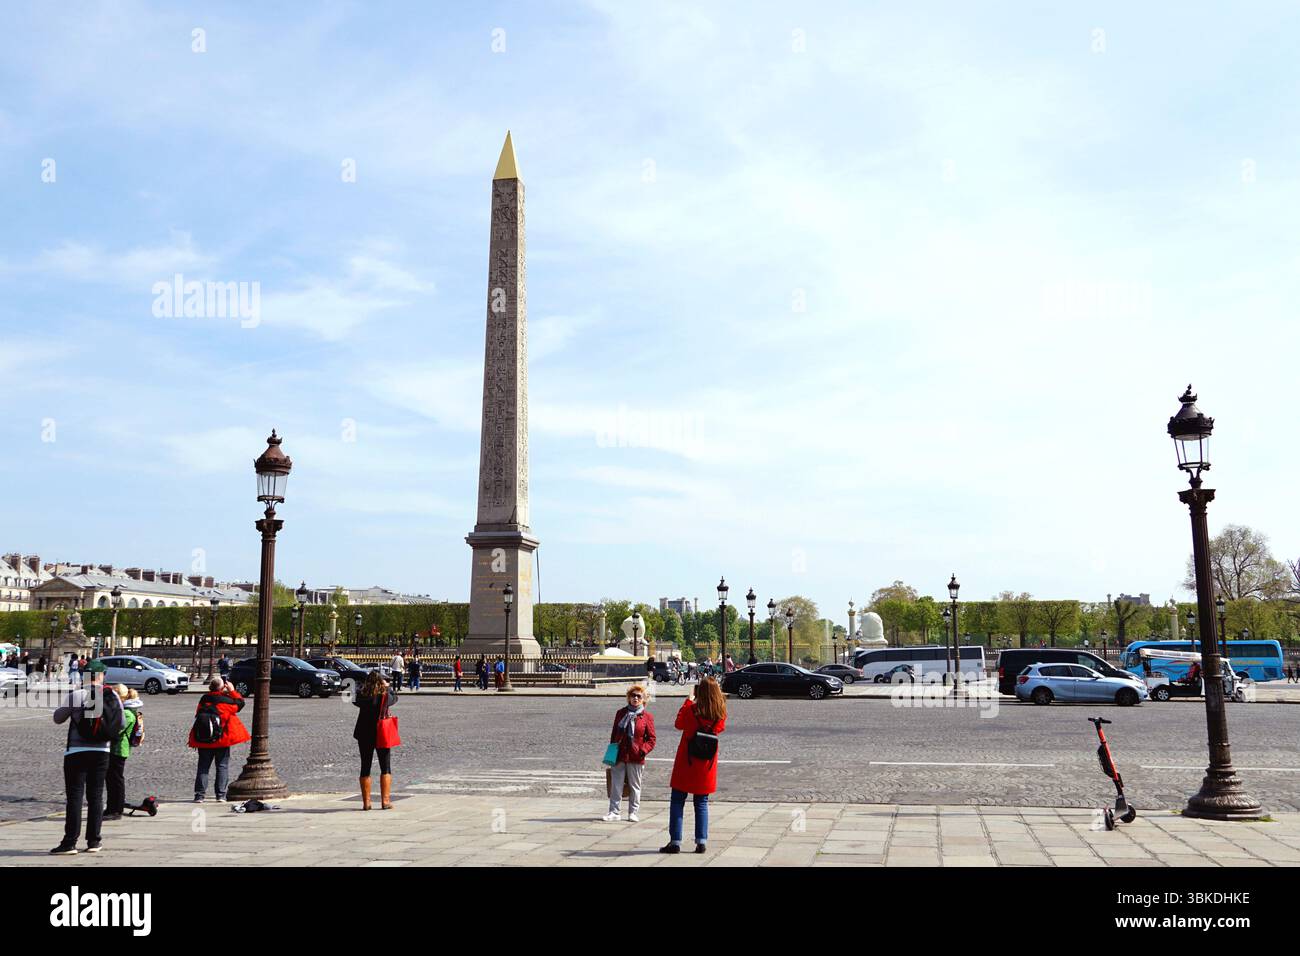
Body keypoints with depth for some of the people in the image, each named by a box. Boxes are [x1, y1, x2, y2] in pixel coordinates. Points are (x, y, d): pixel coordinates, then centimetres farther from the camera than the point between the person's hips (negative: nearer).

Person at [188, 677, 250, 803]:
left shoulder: (204, 699, -1)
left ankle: (199, 795, 5)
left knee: (203, 766, 9)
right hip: (222, 739, -2)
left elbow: (198, 715, 8)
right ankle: (221, 795, 4)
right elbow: (240, 703, 6)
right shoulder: (227, 700, -10)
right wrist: (232, 691, 10)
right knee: (222, 766, 7)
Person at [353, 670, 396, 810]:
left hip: (364, 736, 1)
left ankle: (366, 802, 11)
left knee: (365, 768, 11)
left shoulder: (362, 697, -10)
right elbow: (395, 698, 8)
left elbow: (354, 701, 9)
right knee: (386, 768, 9)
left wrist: (364, 688, 13)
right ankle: (385, 801, 4)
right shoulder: (385, 696, -12)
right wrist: (387, 687, 22)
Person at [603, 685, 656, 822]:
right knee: (616, 785, 3)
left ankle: (633, 813, 18)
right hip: (619, 756, 2)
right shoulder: (621, 713, 9)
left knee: (635, 786, 8)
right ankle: (613, 812, 9)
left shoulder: (647, 716, 0)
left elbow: (651, 739, 1)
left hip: (635, 758, -2)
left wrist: (643, 751, -14)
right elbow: (614, 733, 15)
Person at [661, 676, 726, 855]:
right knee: (702, 803, 12)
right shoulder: (721, 713, -7)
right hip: (707, 766, 3)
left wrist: (688, 700, 7)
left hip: (686, 763, -3)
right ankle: (701, 841, 7)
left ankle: (675, 842, 2)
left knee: (677, 801, 5)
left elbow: (678, 724, 2)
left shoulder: (691, 709, -15)